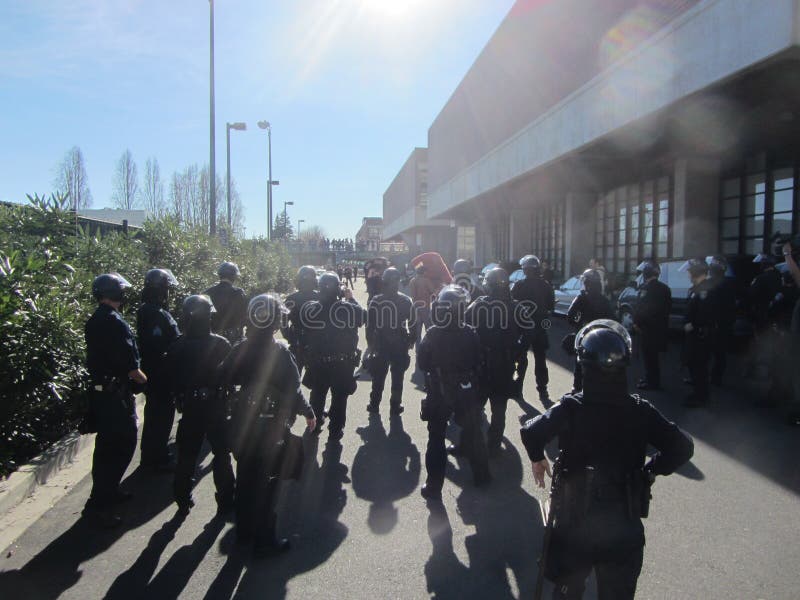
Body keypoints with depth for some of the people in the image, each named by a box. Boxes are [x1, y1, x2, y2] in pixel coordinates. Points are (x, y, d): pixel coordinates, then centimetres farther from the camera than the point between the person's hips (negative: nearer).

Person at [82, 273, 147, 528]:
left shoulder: (94, 321, 11)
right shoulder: (115, 323, -20)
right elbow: (130, 365, -21)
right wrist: (143, 379, -2)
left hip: (99, 390, 10)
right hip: (115, 393, -10)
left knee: (107, 444, 19)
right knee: (123, 445, -3)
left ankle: (108, 491, 32)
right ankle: (97, 504, 1)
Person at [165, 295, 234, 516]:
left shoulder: (177, 346, -7)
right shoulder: (220, 344, -16)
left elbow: (170, 377, 1)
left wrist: (179, 398, 14)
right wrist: (227, 395, 5)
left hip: (189, 407, 3)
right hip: (216, 406, -2)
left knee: (186, 455, 16)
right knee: (222, 455, 10)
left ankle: (183, 501, 25)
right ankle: (225, 502, 16)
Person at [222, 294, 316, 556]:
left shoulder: (241, 348, -4)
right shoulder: (279, 352, -22)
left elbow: (226, 377, 6)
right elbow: (292, 390, -19)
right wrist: (308, 413, -5)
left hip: (243, 423, 6)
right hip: (271, 427, -6)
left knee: (246, 477, 20)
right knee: (267, 483, 7)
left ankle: (244, 530, 36)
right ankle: (264, 540, 19)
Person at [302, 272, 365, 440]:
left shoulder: (310, 308, -14)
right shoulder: (349, 308, -18)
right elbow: (364, 316, 1)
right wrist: (351, 298, 8)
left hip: (316, 362, 3)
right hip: (343, 363, -2)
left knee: (317, 394, 23)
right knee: (339, 396, 15)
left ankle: (315, 424, 39)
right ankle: (336, 429, 22)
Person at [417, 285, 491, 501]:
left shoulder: (432, 334, -17)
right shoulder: (471, 334, -15)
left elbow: (422, 364, -7)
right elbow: (478, 362, -3)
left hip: (438, 393, -1)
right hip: (467, 392, 1)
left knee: (436, 438, 10)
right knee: (473, 434, 20)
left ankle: (434, 487, 13)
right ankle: (481, 475, 36)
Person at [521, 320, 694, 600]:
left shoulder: (571, 407, -18)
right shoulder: (641, 411, -11)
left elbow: (531, 432, -30)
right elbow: (682, 446, -13)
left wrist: (538, 459, -9)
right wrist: (651, 470, 3)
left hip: (574, 522, -1)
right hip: (624, 527, 2)